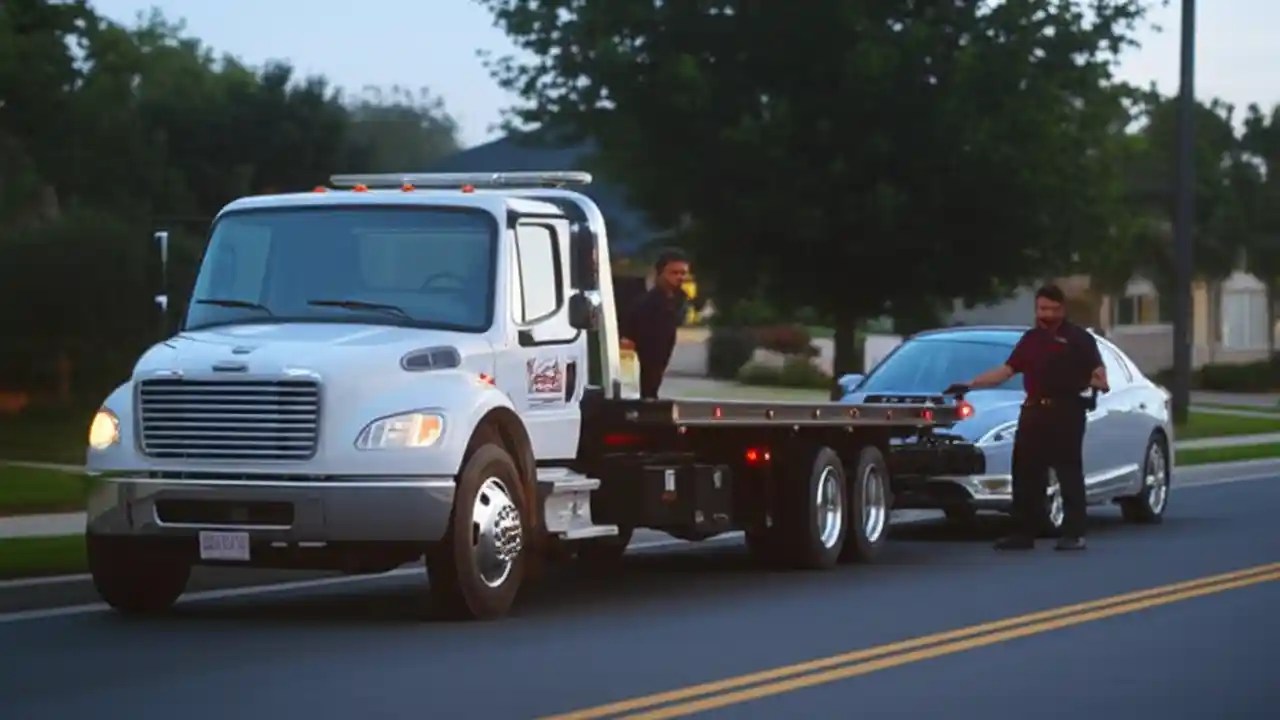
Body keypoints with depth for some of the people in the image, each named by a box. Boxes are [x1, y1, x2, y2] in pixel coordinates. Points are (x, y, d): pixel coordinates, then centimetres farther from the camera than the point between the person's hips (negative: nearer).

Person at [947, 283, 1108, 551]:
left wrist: (1099, 382, -26)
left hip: (1066, 412, -6)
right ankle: (1025, 533, 10)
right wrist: (970, 384, 12)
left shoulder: (1078, 338, 1)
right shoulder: (1030, 339, 18)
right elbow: (1005, 371, 18)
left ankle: (1075, 534, -4)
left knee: (1069, 473, -6)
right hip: (1033, 412, 6)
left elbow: (1098, 370, -3)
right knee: (1026, 473, 5)